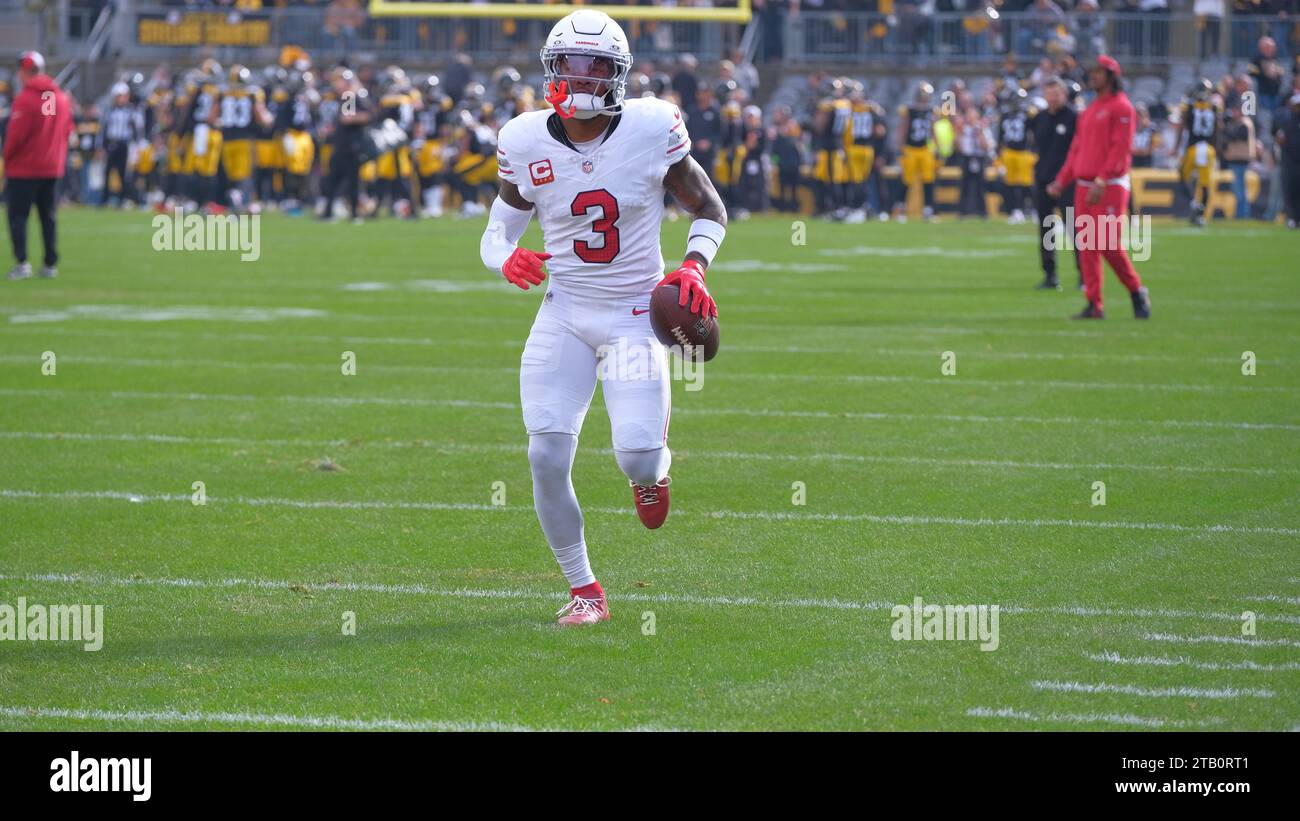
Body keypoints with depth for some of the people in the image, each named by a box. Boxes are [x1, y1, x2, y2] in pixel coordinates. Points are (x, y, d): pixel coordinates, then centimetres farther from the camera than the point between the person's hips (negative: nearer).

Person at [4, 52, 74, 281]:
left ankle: (22, 262, -13)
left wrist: (7, 159, -1)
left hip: (24, 168, -6)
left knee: (17, 215, -2)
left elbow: (16, 134, -16)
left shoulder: (25, 99, -15)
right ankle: (51, 264, 11)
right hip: (53, 167, 6)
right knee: (48, 217, 12)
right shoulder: (61, 97, 5)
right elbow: (67, 130, 10)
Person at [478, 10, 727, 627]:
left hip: (636, 314, -1)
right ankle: (584, 590, 7)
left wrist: (693, 267, -15)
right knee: (547, 454, -12)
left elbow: (709, 209, 3)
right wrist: (507, 260, -16)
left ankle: (654, 466, 29)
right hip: (564, 315, 2)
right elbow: (498, 231, 7)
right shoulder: (527, 142, -5)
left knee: (637, 459, -13)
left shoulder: (652, 128, -10)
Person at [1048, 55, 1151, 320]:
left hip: (1111, 186, -8)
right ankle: (1094, 305, 4)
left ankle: (1136, 292, 5)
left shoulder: (1121, 107, -6)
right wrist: (1061, 181, 13)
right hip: (1084, 186, 8)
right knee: (1087, 246, 2)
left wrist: (1101, 182, -22)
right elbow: (1076, 150, 22)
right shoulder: (1088, 111, 20)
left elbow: (1120, 149, -15)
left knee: (1108, 243, -13)